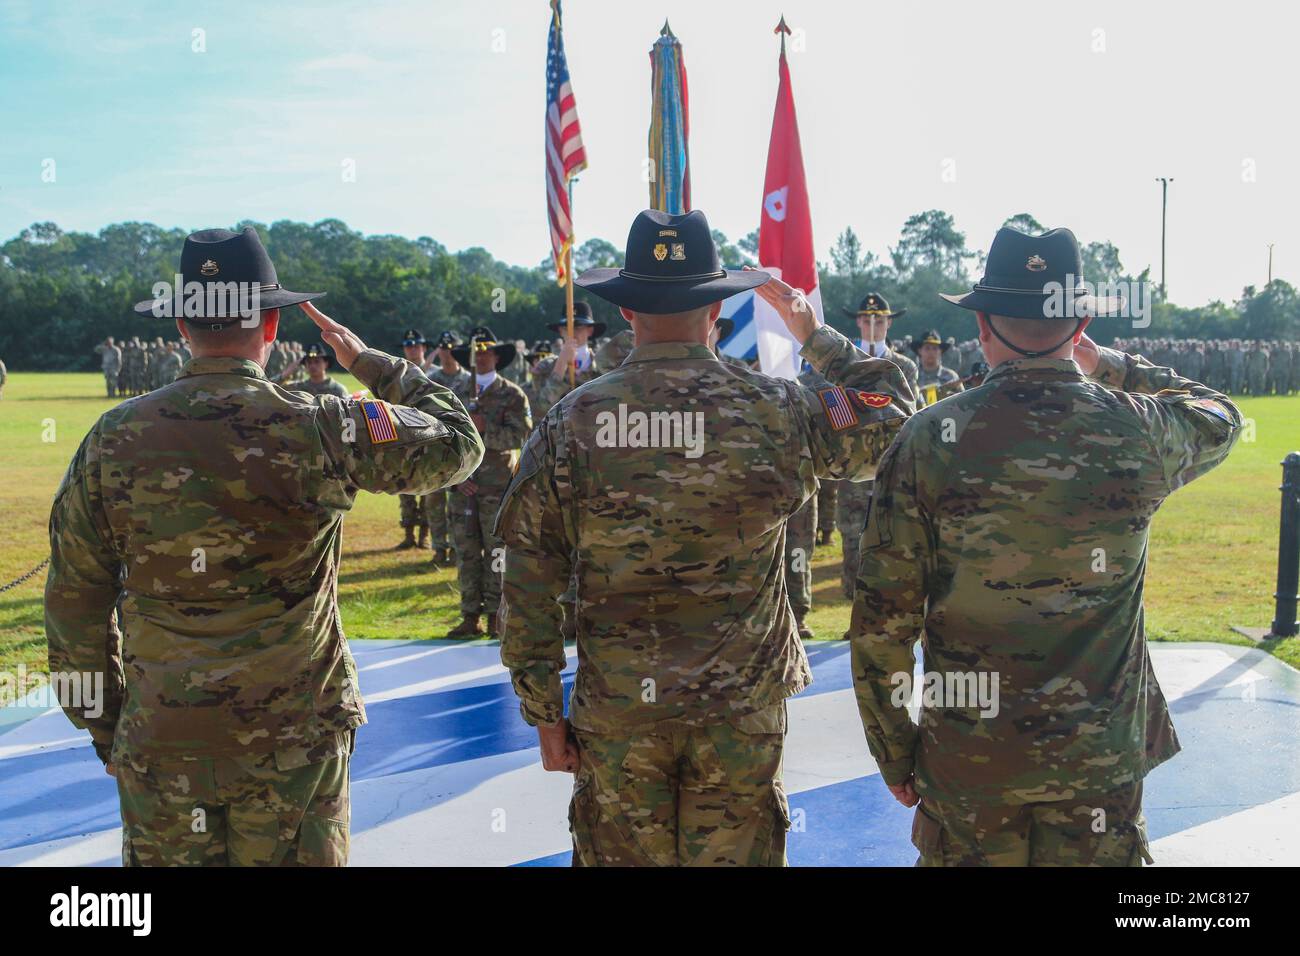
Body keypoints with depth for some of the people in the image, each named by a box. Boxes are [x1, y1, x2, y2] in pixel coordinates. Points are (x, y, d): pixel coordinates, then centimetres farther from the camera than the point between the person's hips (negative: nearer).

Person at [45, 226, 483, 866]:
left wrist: (103, 727, 14)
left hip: (159, 747, 2)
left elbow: (75, 603, 2)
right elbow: (458, 443, 0)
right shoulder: (320, 431, -13)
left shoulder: (112, 441, -4)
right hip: (295, 742, -2)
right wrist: (371, 364, 11)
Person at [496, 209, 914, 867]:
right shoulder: (774, 409, -9)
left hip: (615, 712, 1)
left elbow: (529, 583, -5)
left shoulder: (570, 422, -6)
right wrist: (816, 336, 16)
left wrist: (544, 713, 4)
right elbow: (892, 419, 7)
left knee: (621, 853, 16)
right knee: (733, 853, 15)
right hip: (741, 708, 0)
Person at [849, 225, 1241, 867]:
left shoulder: (927, 439, -12)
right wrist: (1107, 366, 24)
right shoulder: (1139, 432, -8)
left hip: (964, 762, 0)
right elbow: (1218, 418, 18)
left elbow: (882, 618, -9)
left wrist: (894, 751, 3)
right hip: (1101, 763, 1)